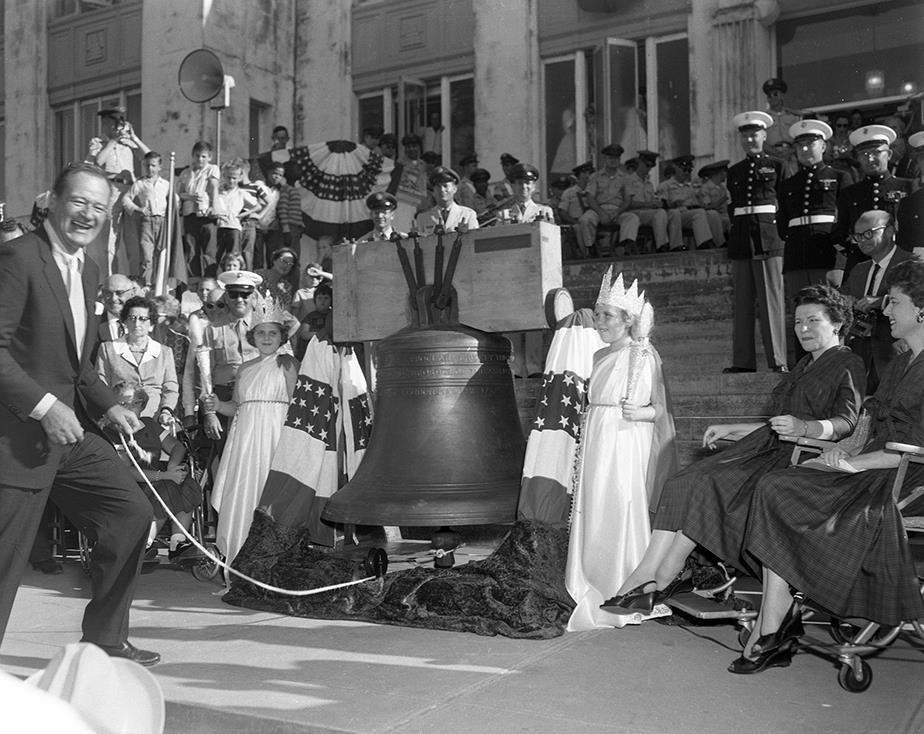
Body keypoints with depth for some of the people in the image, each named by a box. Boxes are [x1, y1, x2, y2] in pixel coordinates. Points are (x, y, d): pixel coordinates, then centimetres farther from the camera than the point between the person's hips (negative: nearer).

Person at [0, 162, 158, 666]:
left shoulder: (86, 269, 14)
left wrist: (108, 406, 8)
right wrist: (44, 406, -24)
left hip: (68, 429, 9)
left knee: (131, 513, 12)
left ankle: (104, 640, 26)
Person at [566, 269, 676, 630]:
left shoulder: (644, 356, -6)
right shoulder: (600, 357, 14)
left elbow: (660, 408, -6)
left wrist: (638, 413, -24)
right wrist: (586, 444, 16)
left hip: (627, 445, -7)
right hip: (596, 446, 7)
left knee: (623, 514, -5)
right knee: (593, 515, 7)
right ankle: (595, 596, 16)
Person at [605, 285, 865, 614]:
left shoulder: (848, 365, 2)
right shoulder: (804, 366, 29)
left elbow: (845, 423, -15)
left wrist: (804, 426, -34)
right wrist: (729, 429, 23)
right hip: (772, 451, 8)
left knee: (707, 484, -26)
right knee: (681, 485, -15)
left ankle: (661, 580, -21)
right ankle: (648, 574, -25)